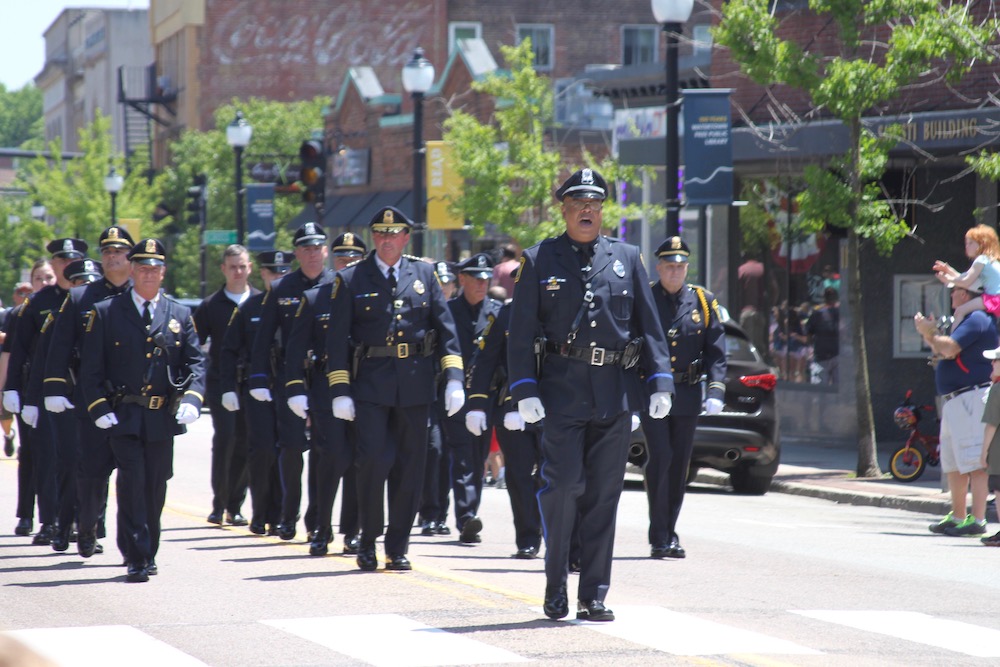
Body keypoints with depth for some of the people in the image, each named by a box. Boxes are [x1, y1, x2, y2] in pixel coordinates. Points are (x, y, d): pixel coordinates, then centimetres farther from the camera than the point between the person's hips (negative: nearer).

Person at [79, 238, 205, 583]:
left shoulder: (180, 315, 9)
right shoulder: (105, 313, 2)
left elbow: (196, 363, 5)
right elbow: (90, 368, 1)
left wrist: (191, 400, -13)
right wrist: (99, 409, -10)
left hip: (163, 417, 3)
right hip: (124, 416, -3)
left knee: (156, 487, 10)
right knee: (132, 481, -12)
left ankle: (149, 553, 25)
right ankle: (137, 559, -11)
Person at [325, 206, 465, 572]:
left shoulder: (424, 274, 9)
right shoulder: (351, 279, 4)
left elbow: (445, 325, 7)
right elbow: (337, 338, 2)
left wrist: (454, 377, -3)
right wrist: (340, 391, -5)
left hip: (415, 384, 2)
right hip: (370, 384, -2)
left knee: (409, 467, 4)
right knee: (373, 460, -12)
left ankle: (398, 547, 13)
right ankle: (368, 541, 4)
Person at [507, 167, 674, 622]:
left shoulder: (627, 259, 12)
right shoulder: (539, 260, 6)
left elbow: (649, 325, 12)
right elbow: (521, 332, 2)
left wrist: (661, 381, 2)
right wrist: (524, 390, -8)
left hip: (615, 394, 2)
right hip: (562, 392, -2)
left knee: (604, 495, 3)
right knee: (564, 485, -11)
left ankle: (594, 596, 9)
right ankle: (555, 584, 8)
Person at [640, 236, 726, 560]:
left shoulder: (703, 302, 5)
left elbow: (715, 351, 5)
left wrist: (715, 391, -8)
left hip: (687, 396, 3)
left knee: (679, 464, 7)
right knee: (661, 458, -13)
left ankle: (669, 535, 17)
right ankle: (659, 538, -10)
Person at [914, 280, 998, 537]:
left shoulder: (977, 319, -12)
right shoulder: (966, 320, 22)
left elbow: (949, 349, -22)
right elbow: (944, 353, 26)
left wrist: (929, 333, -4)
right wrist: (930, 334, 13)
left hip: (972, 398, -11)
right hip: (955, 400, 11)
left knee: (975, 463, -13)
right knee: (953, 464, 15)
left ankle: (977, 520, -16)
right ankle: (957, 518, 23)